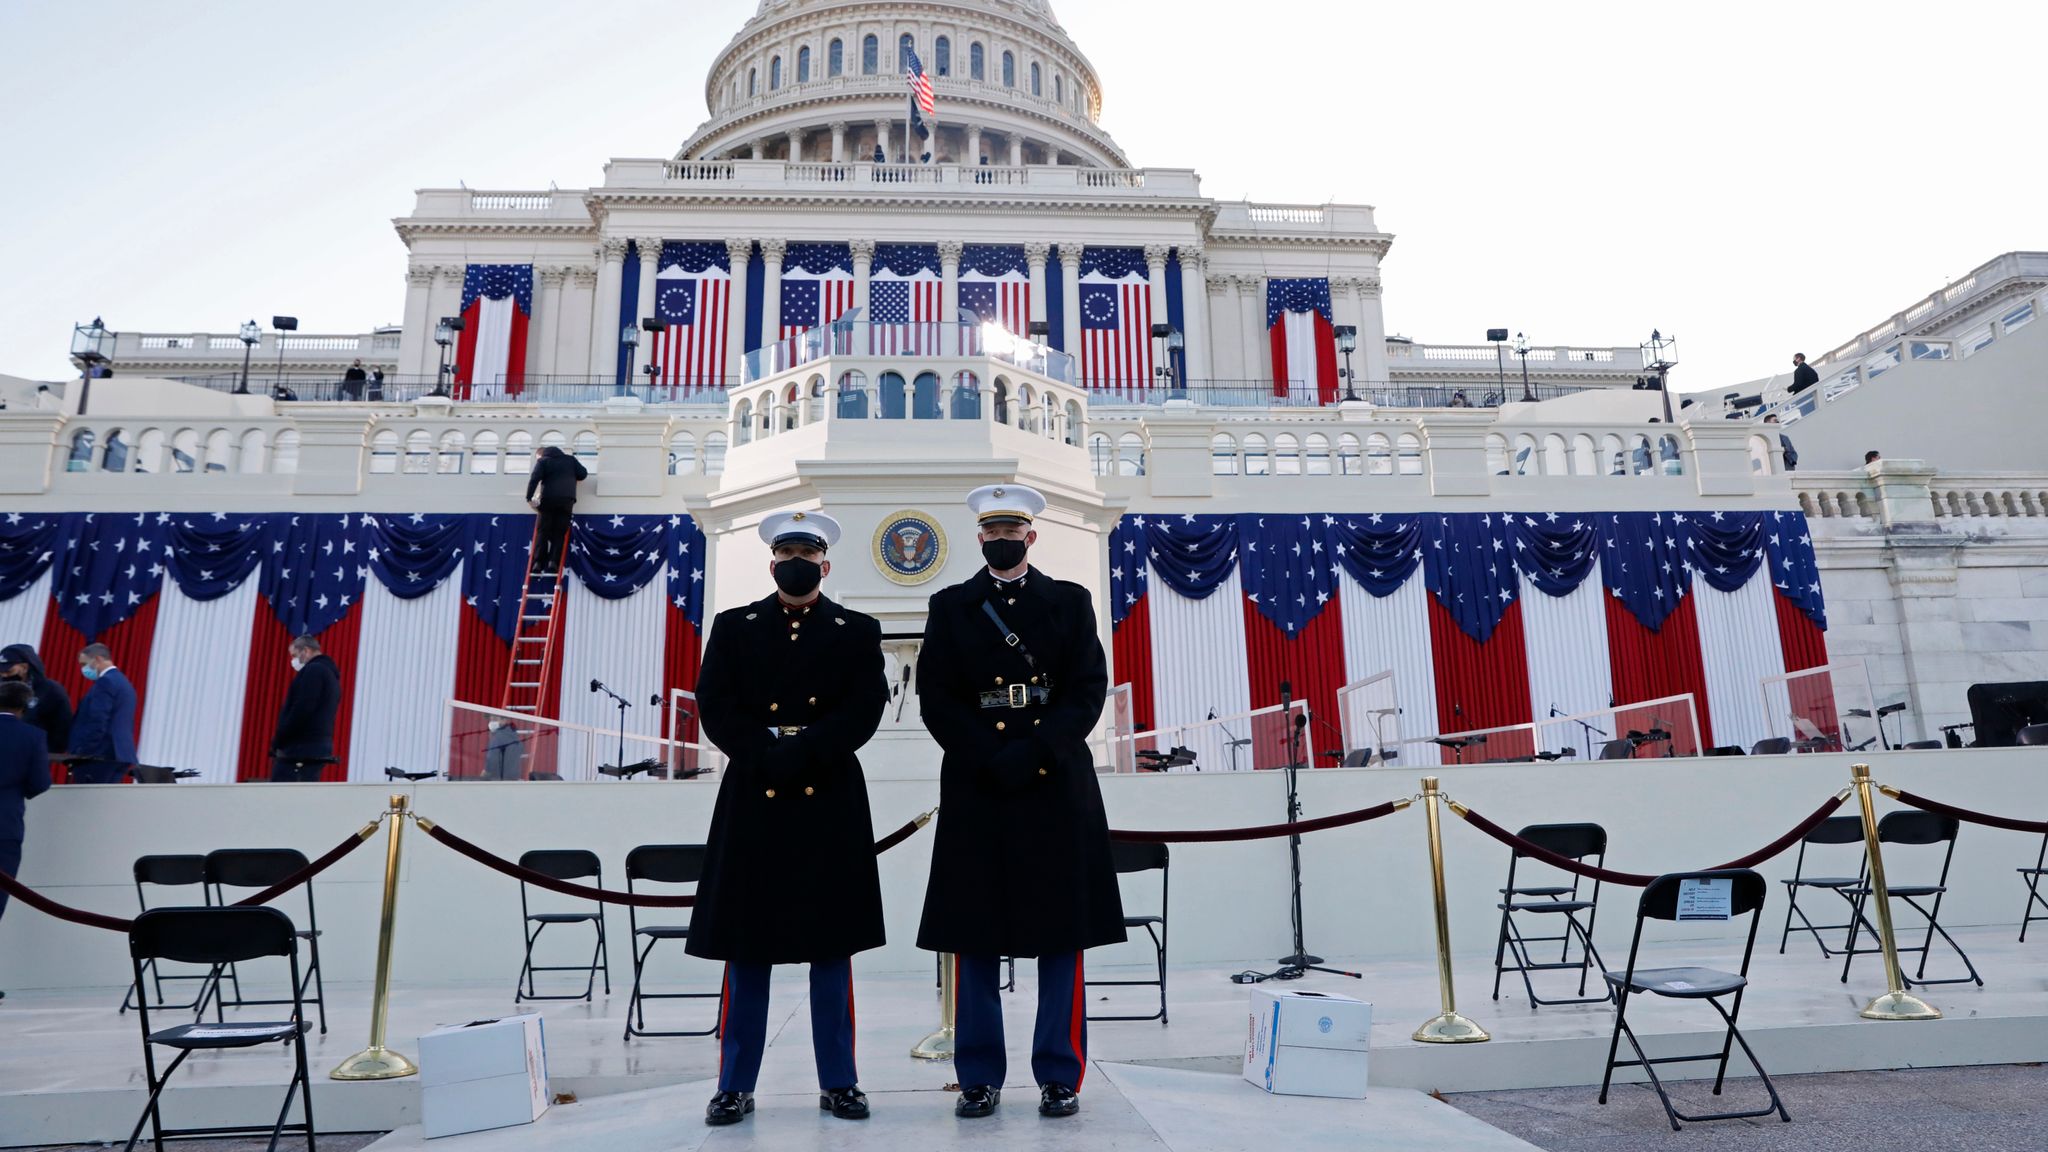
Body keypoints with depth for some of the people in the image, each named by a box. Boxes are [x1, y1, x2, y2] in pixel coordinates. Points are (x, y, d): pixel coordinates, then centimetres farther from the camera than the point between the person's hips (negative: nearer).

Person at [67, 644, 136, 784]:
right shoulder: (124, 682, 20)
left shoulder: (106, 682, -10)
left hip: (100, 756, -9)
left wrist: (80, 754, -16)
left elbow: (96, 723, -18)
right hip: (118, 754, 9)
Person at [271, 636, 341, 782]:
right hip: (317, 751, 10)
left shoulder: (313, 670, -9)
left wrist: (278, 741, -12)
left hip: (300, 750, -10)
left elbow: (300, 710, -18)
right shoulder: (330, 674, 22)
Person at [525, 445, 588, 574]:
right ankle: (553, 562, -10)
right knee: (559, 533, 2)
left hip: (548, 499, -1)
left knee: (543, 532, 2)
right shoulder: (570, 459, 20)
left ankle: (538, 563, -7)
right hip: (566, 499, 1)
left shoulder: (543, 460, 13)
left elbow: (535, 478, -1)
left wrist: (529, 497, -2)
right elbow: (583, 474, 18)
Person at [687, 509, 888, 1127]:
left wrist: (801, 752, -16)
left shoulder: (858, 632, 8)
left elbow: (865, 710, -4)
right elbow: (714, 706, -1)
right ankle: (736, 1085, 17)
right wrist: (767, 756, -15)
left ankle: (838, 1082, 16)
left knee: (831, 944, 5)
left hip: (831, 804, 0)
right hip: (752, 802, 1)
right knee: (745, 945, 5)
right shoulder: (734, 627, 9)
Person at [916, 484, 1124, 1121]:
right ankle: (979, 1078, 15)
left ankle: (1059, 1076, 14)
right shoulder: (950, 607, 9)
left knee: (1062, 933, 3)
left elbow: (1089, 690, 0)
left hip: (1058, 784, 0)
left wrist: (1032, 754, -12)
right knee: (974, 935, 4)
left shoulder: (1071, 602, 9)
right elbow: (936, 698, 1)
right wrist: (993, 760, -11)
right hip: (976, 787, 0)